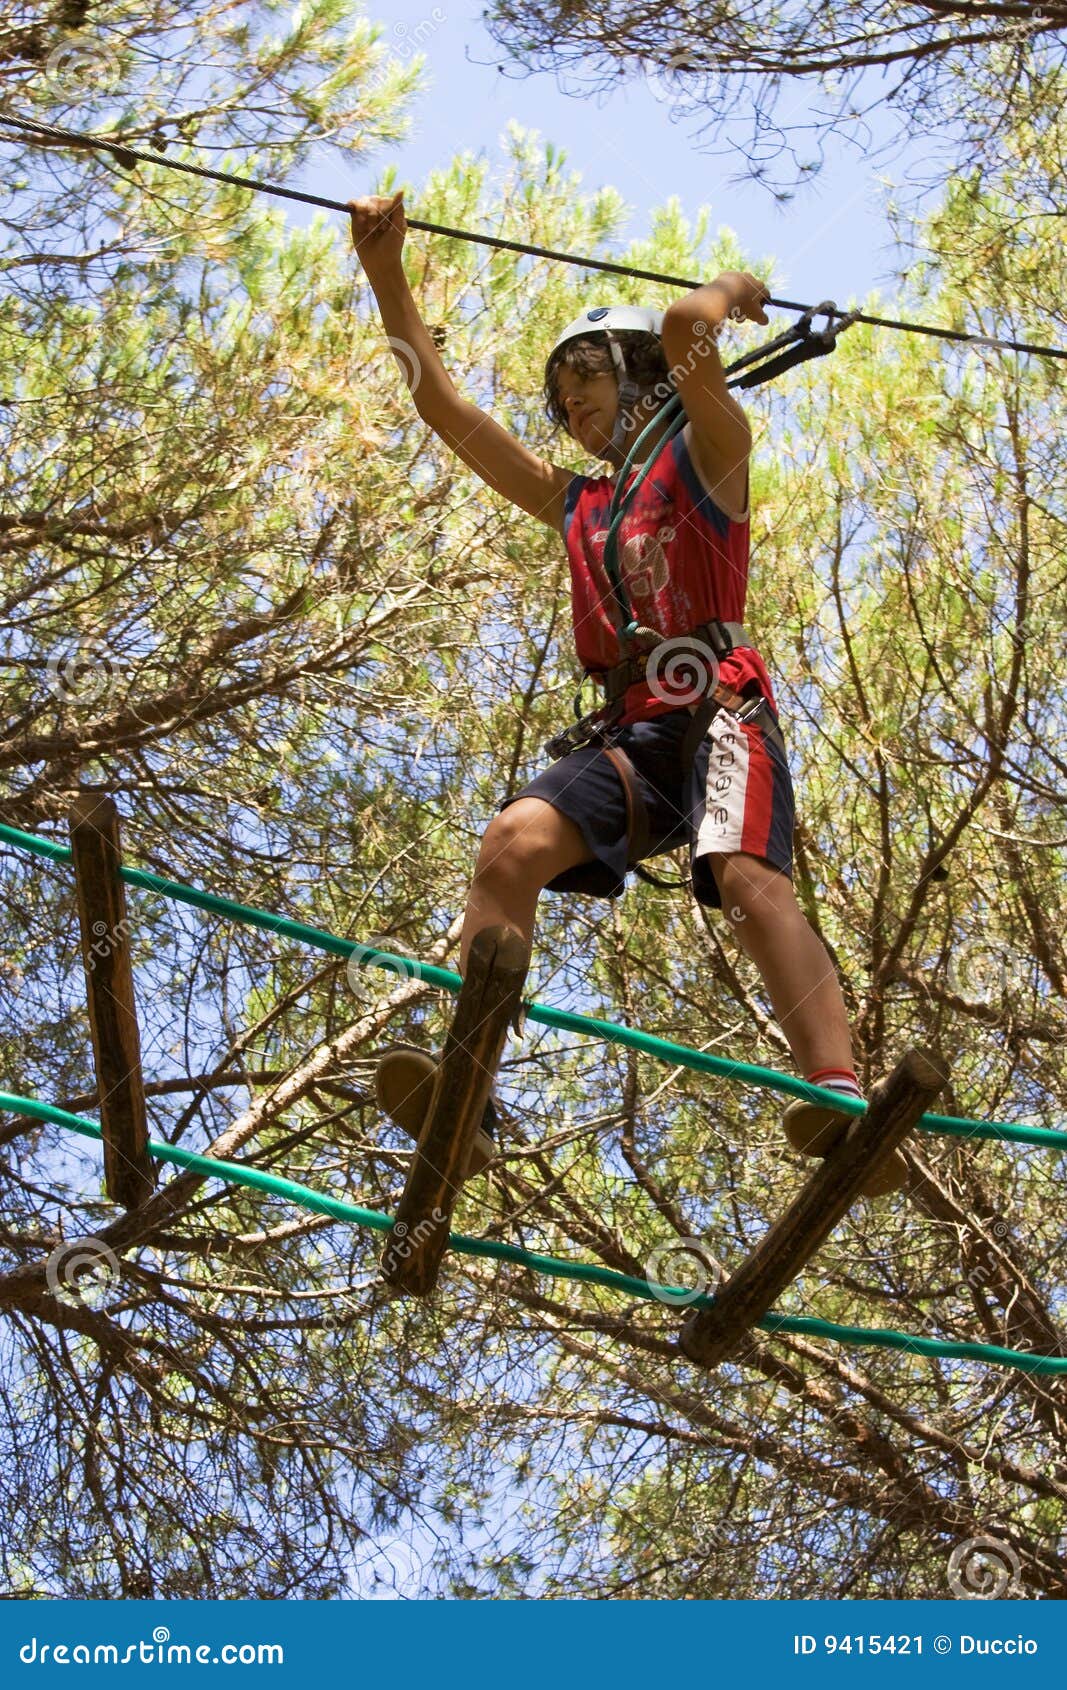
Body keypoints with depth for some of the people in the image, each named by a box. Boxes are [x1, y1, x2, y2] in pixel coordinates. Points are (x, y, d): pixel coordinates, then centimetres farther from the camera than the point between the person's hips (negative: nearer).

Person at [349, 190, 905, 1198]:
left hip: (718, 713, -4)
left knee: (749, 881, -32)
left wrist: (730, 293, 19)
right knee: (513, 840, -25)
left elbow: (683, 328, -4)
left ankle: (844, 1109, -47)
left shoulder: (705, 457, 15)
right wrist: (385, 276, 26)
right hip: (627, 734, 4)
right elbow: (442, 406, 29)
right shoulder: (571, 505, 31)